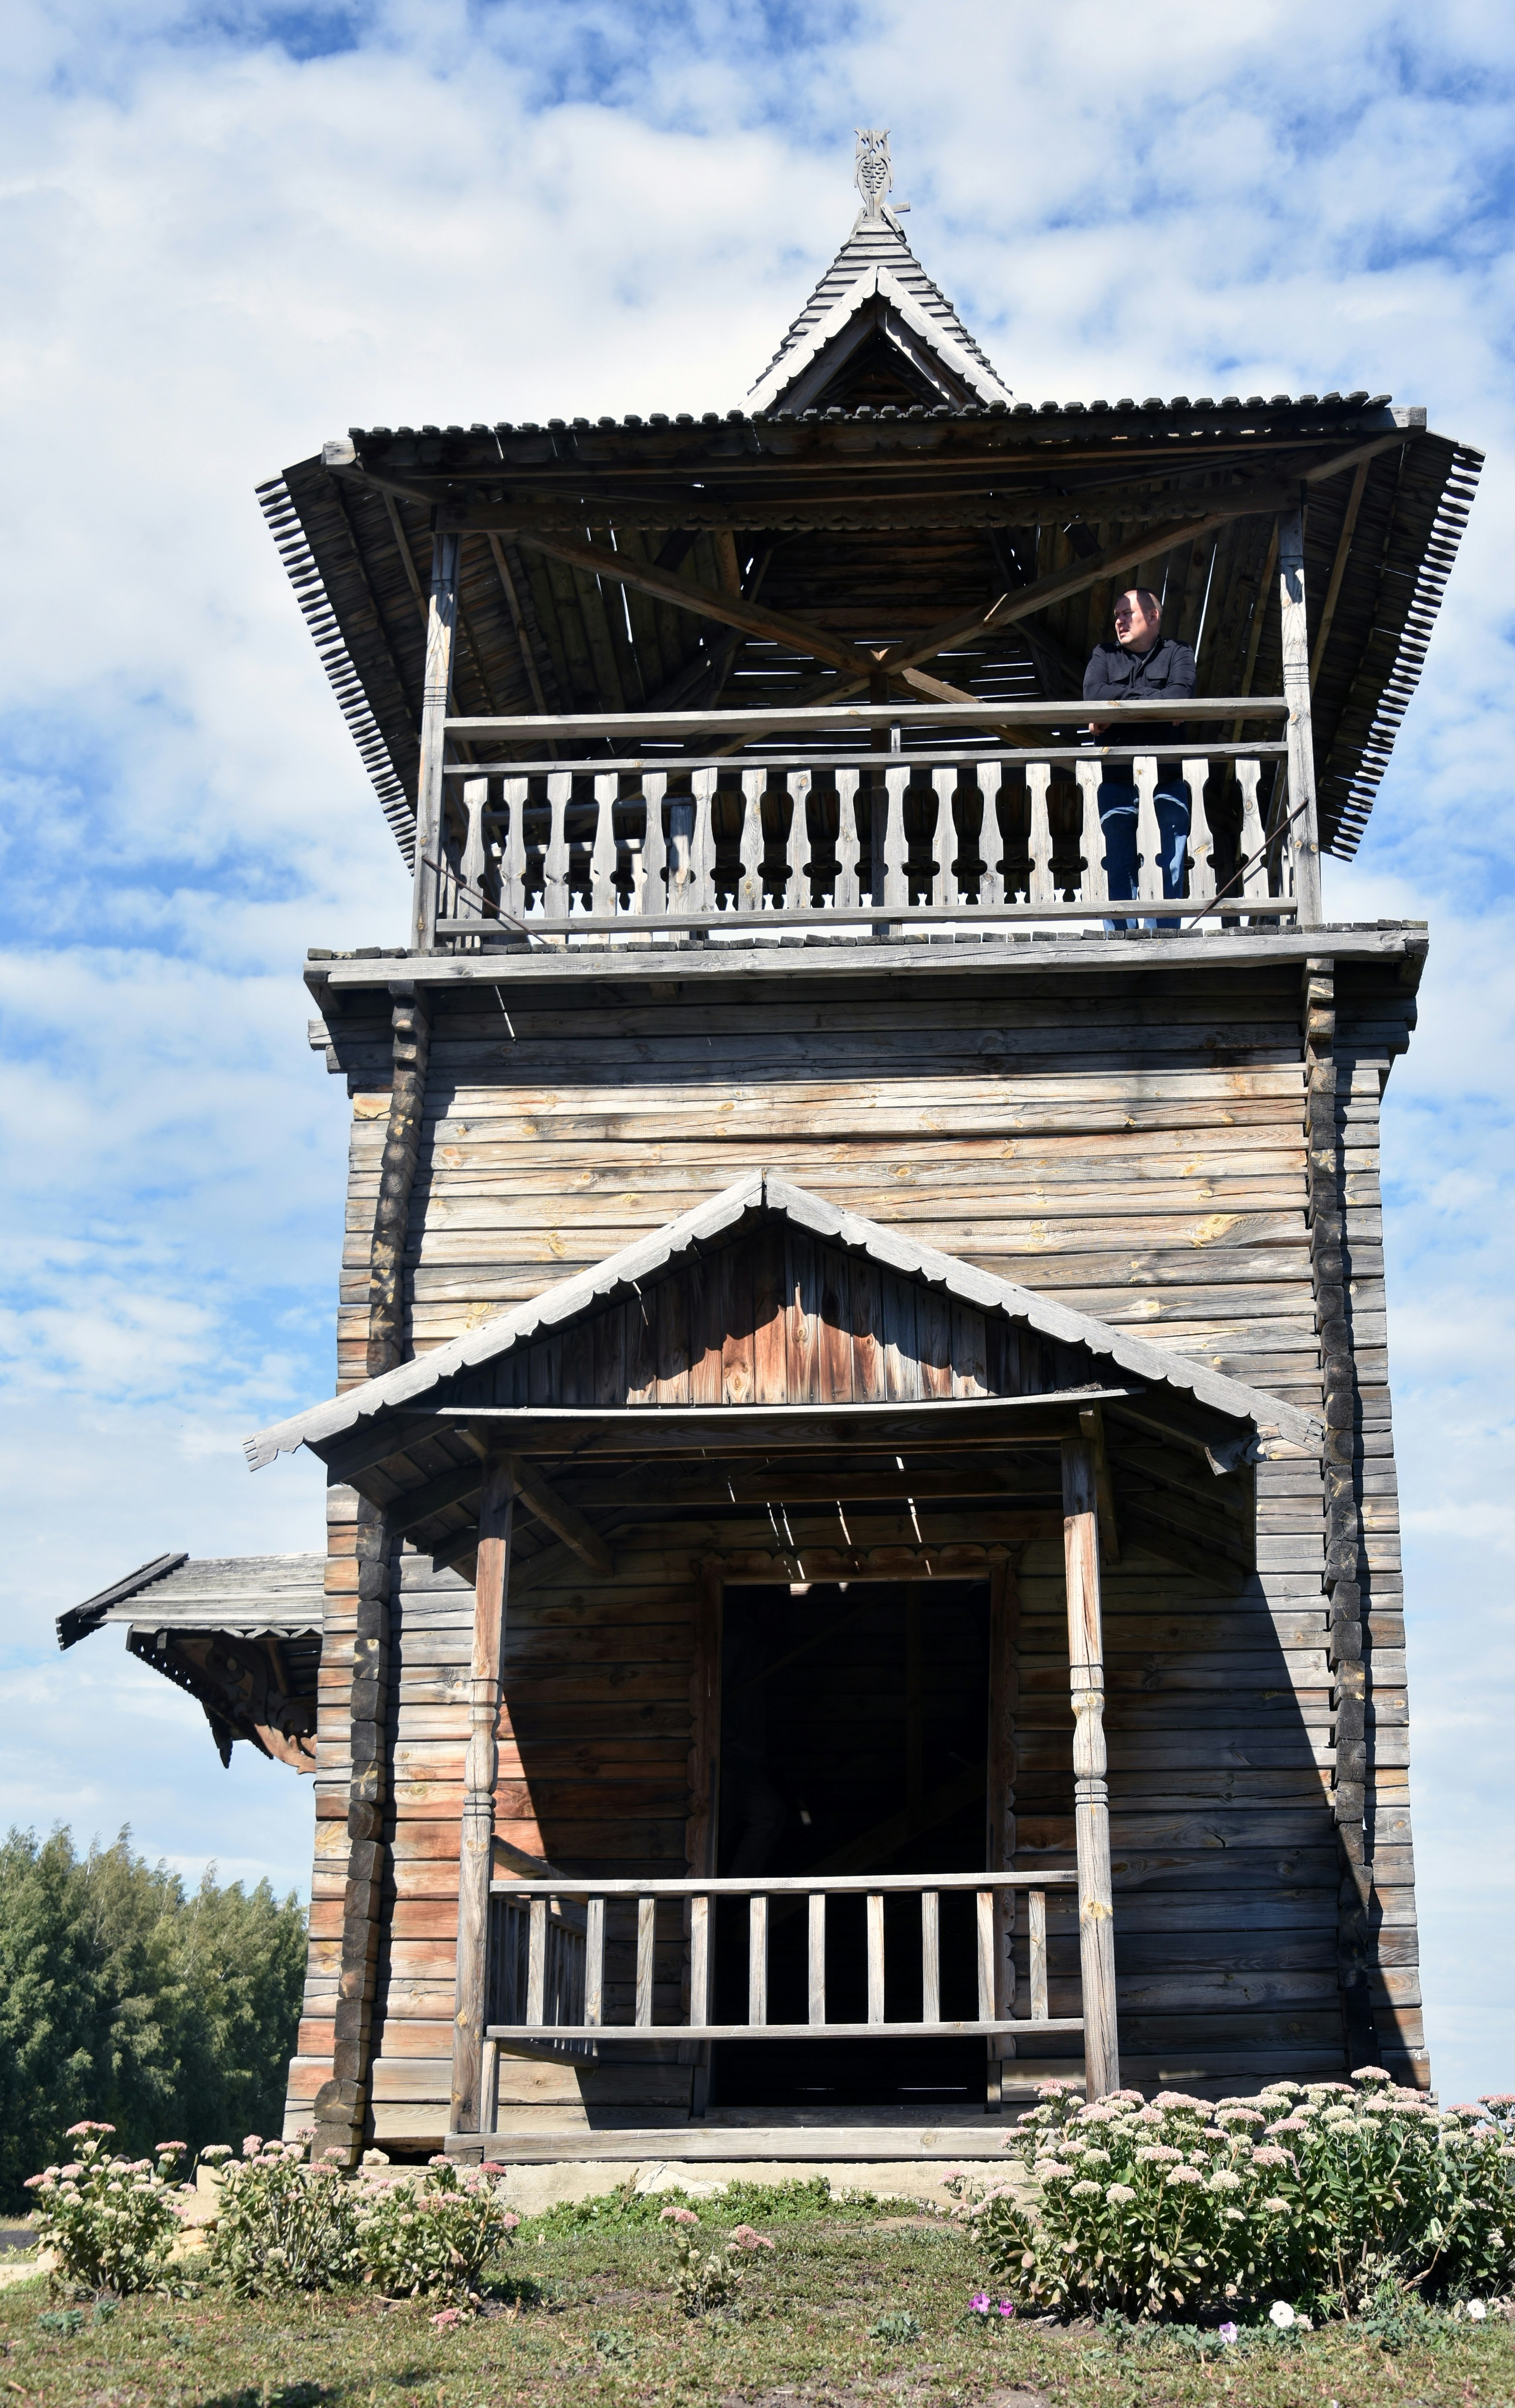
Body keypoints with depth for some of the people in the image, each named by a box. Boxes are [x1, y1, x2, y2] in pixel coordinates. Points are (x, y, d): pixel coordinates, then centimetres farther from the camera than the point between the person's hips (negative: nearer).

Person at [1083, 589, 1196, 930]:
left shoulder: (1177, 654, 11)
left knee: (1167, 873, -6)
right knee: (1118, 872, -5)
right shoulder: (1104, 655, 18)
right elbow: (1093, 696, -3)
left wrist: (1118, 705, -7)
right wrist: (1148, 696, -5)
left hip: (1167, 781, -1)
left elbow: (1178, 698, -9)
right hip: (1116, 779, 1)